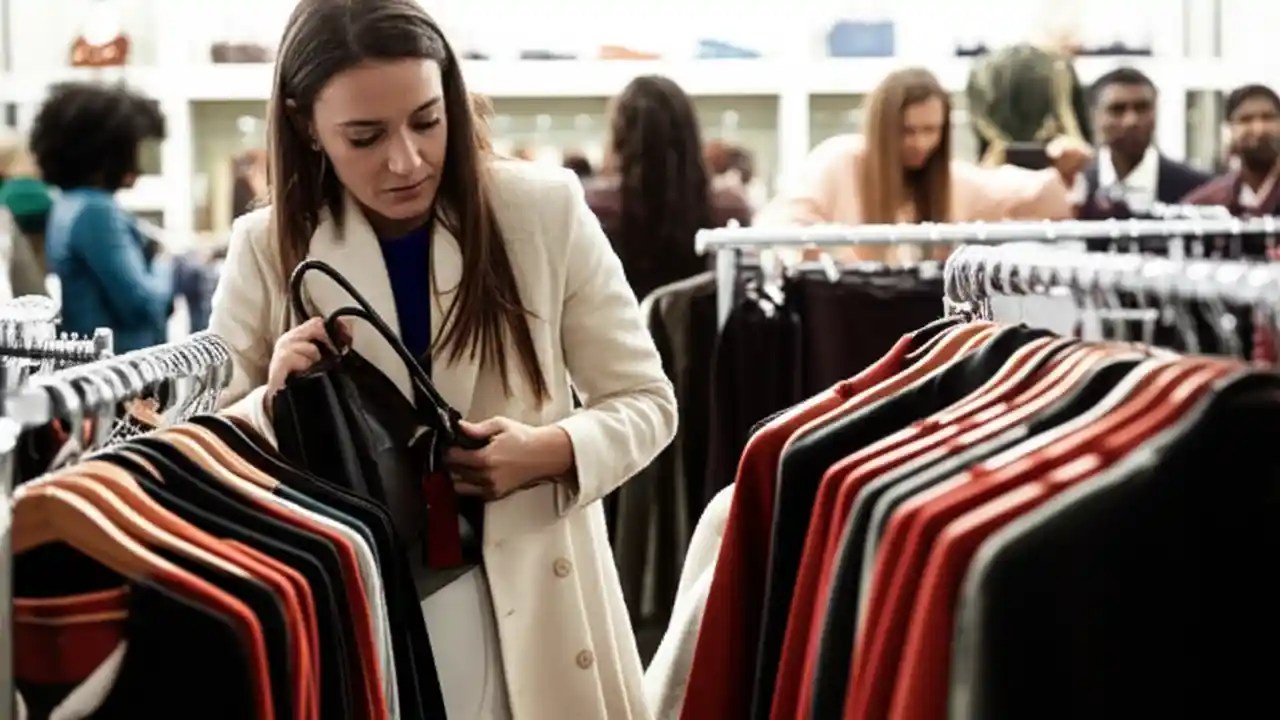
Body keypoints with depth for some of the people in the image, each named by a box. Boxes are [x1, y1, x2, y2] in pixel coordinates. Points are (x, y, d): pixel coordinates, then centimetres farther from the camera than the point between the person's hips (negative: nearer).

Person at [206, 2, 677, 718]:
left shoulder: (545, 210, -8)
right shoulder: (267, 249, -5)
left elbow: (646, 401, -1)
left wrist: (552, 450, -20)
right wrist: (274, 403, -19)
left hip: (533, 606, 0)